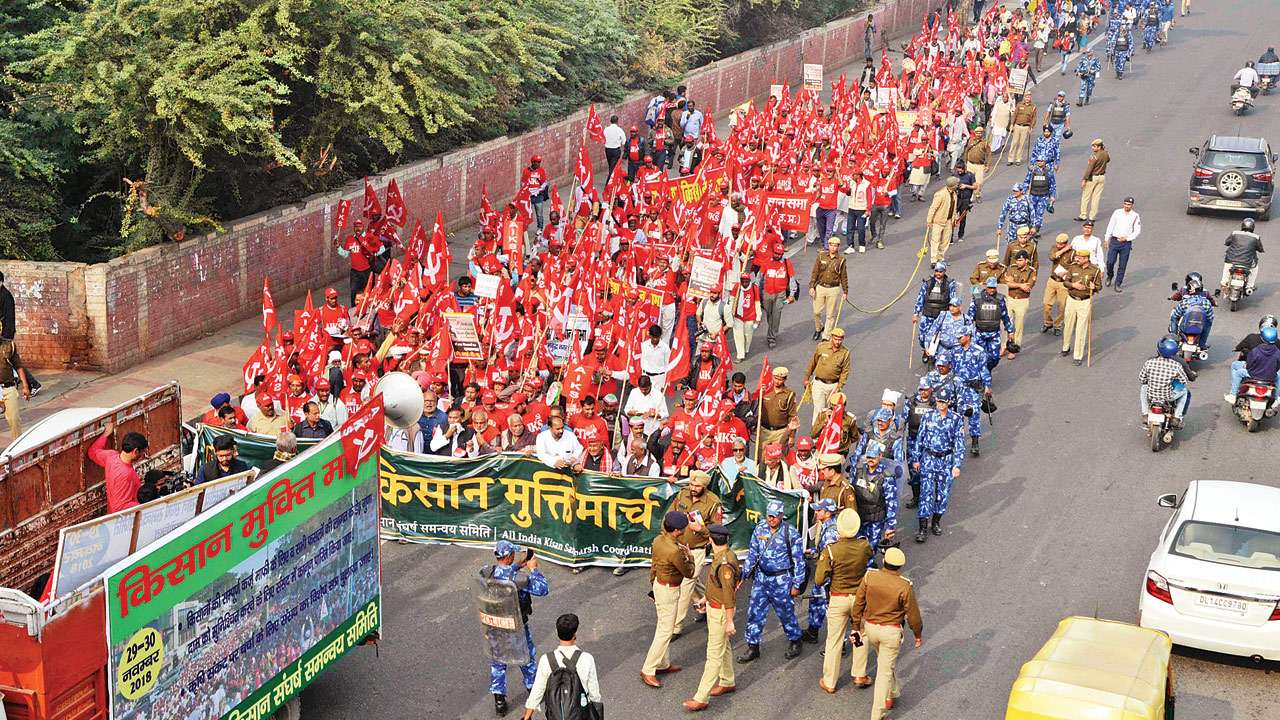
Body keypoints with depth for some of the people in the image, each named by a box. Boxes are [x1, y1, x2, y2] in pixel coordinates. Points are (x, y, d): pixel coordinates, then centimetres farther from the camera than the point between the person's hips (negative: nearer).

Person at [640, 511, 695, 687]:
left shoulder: (658, 540, -4)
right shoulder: (674, 551, -30)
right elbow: (689, 573, -16)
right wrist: (688, 556, 1)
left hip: (659, 585, 9)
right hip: (669, 591, -9)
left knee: (663, 626, 21)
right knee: (666, 631, 0)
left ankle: (663, 664, 34)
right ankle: (648, 670, 3)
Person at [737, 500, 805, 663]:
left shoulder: (791, 533, -12)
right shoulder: (760, 529, 0)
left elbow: (799, 560, -7)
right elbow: (752, 553, 10)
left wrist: (797, 584, -8)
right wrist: (745, 573, 8)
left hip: (781, 580, -4)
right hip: (761, 577, 4)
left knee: (786, 613, 8)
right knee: (754, 612, 4)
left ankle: (795, 641, 31)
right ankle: (753, 647, 14)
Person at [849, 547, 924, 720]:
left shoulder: (869, 576, -12)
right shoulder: (904, 587, -21)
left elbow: (858, 603, -3)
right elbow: (913, 614, -11)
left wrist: (857, 626, 10)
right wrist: (918, 634, 7)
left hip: (870, 627, 4)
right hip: (891, 631, -4)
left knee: (887, 660, 29)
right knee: (885, 670, 7)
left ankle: (892, 693, 51)